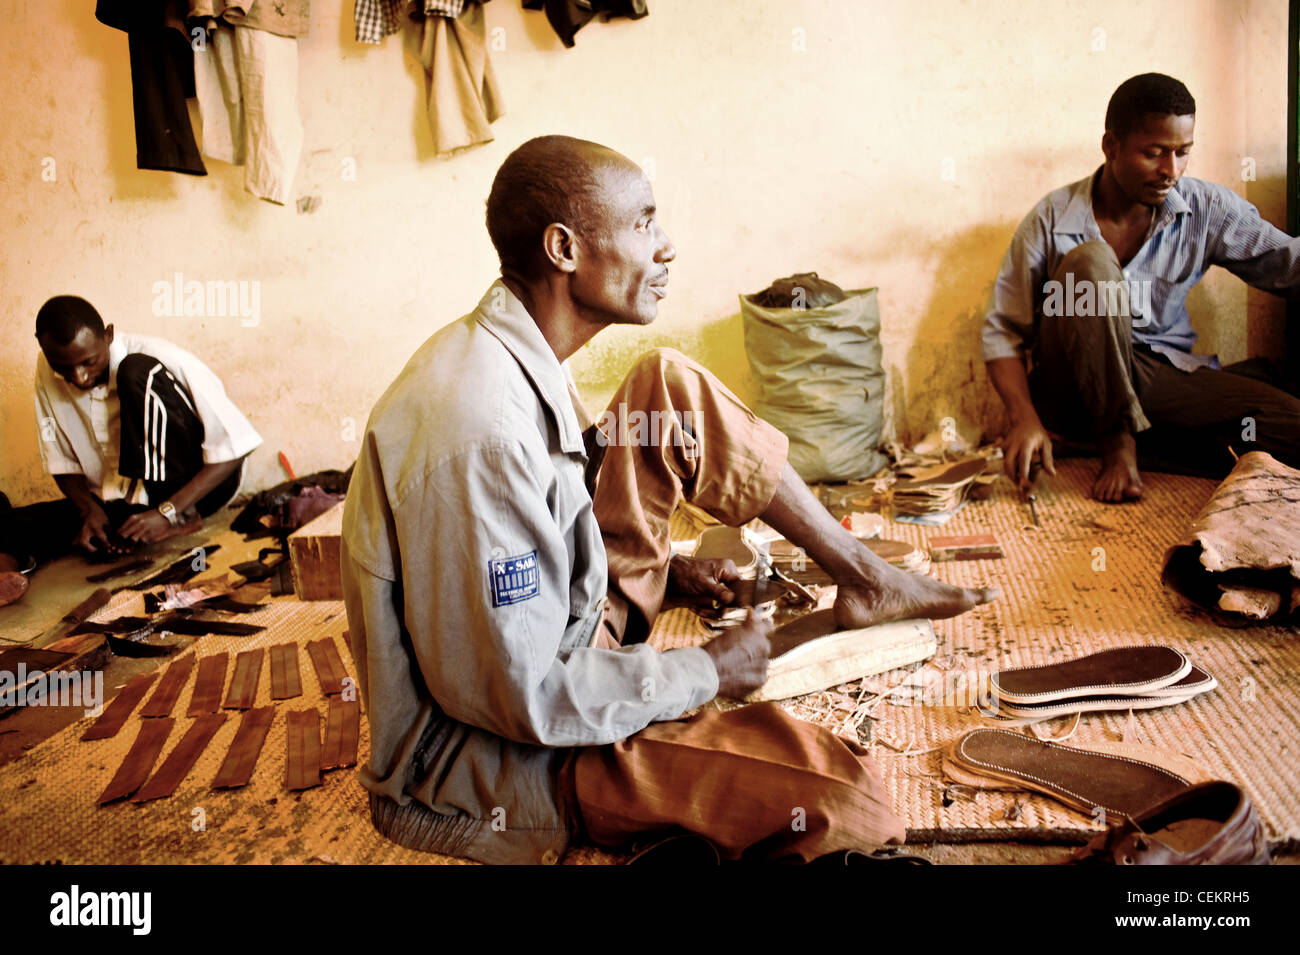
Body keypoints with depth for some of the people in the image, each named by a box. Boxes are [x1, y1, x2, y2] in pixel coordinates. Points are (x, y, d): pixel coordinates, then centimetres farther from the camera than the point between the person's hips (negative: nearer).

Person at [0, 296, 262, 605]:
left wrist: (167, 512, -25)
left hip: (194, 487, -5)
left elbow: (234, 447, -18)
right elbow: (61, 461, 7)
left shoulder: (165, 361, -17)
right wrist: (90, 510, -13)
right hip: (118, 504, 5)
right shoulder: (47, 372, -1)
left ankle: (181, 516, -26)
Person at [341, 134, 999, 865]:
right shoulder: (481, 430, -32)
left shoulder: (514, 348, -1)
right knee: (844, 790, -29)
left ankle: (862, 574, 14)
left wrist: (659, 567, 7)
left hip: (553, 630, 10)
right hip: (500, 760, -9)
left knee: (674, 388, 4)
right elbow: (519, 696, -28)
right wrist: (706, 672, -15)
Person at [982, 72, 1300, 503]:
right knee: (1089, 261, -29)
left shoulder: (1208, 210, 0)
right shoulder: (1052, 220, -8)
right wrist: (1024, 417, -25)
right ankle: (1117, 439, -21)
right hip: (1077, 386, -1)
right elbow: (1002, 330, -9)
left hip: (1163, 376, 2)